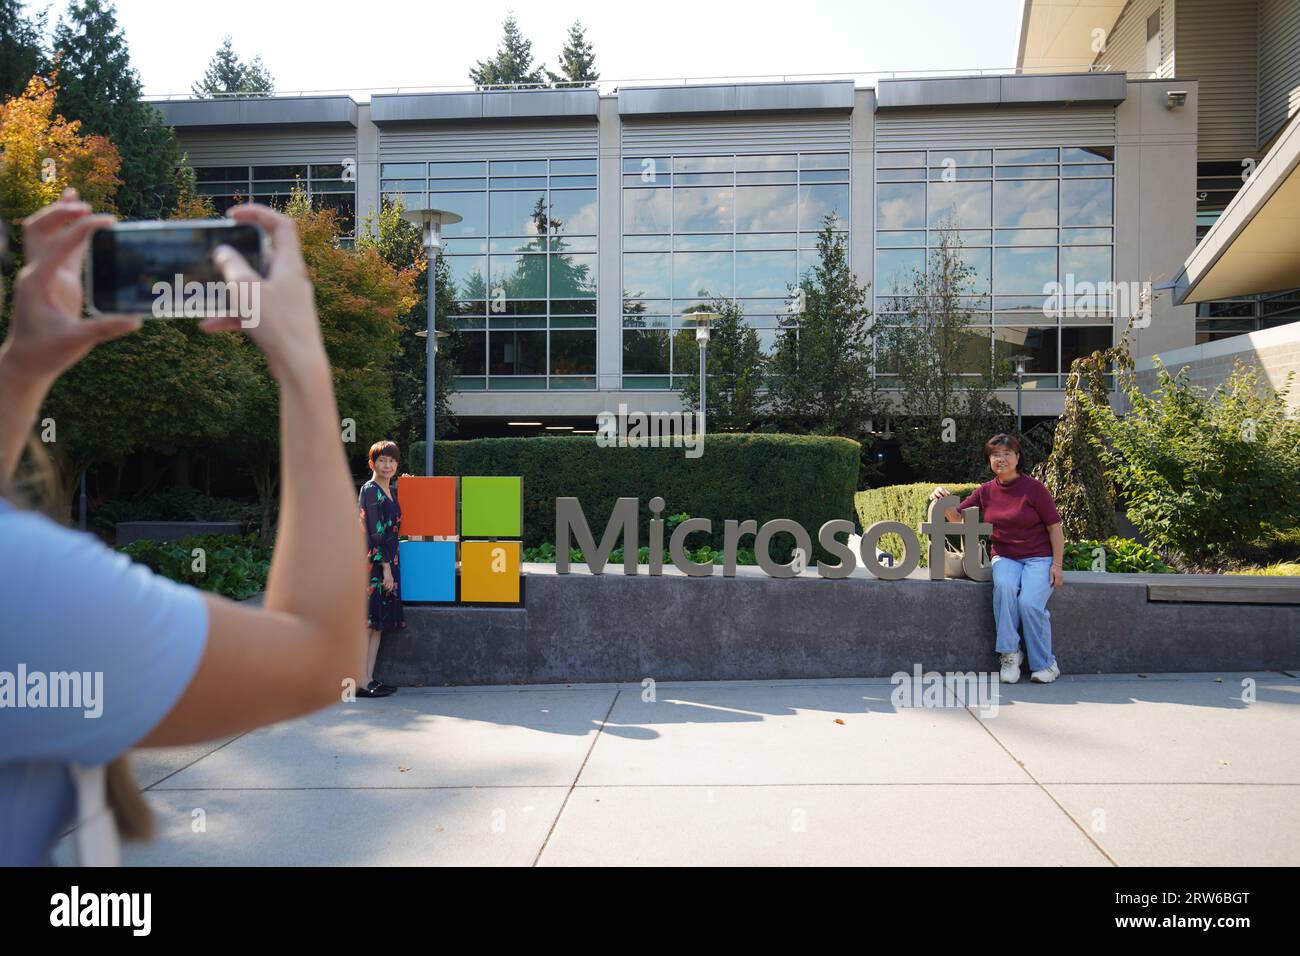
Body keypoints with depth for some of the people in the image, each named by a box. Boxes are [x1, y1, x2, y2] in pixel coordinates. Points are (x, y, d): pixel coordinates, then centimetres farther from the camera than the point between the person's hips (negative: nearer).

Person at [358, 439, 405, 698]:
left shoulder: (391, 490, 14)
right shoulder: (370, 491, -10)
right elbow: (375, 533, -16)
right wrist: (386, 567, -18)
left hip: (387, 563, 9)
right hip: (372, 562, -9)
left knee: (378, 623, 9)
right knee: (366, 622, -6)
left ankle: (369, 679, 14)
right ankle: (362, 683, -2)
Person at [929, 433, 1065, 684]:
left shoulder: (1033, 487, -5)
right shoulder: (986, 491, 6)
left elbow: (1055, 527, -2)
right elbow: (958, 518, 5)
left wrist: (1057, 565, -7)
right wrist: (943, 501, -16)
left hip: (1039, 558, -3)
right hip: (1005, 558, 3)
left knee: (1029, 602, -27)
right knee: (1004, 586, -31)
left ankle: (1045, 665, -5)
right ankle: (1009, 654, -20)